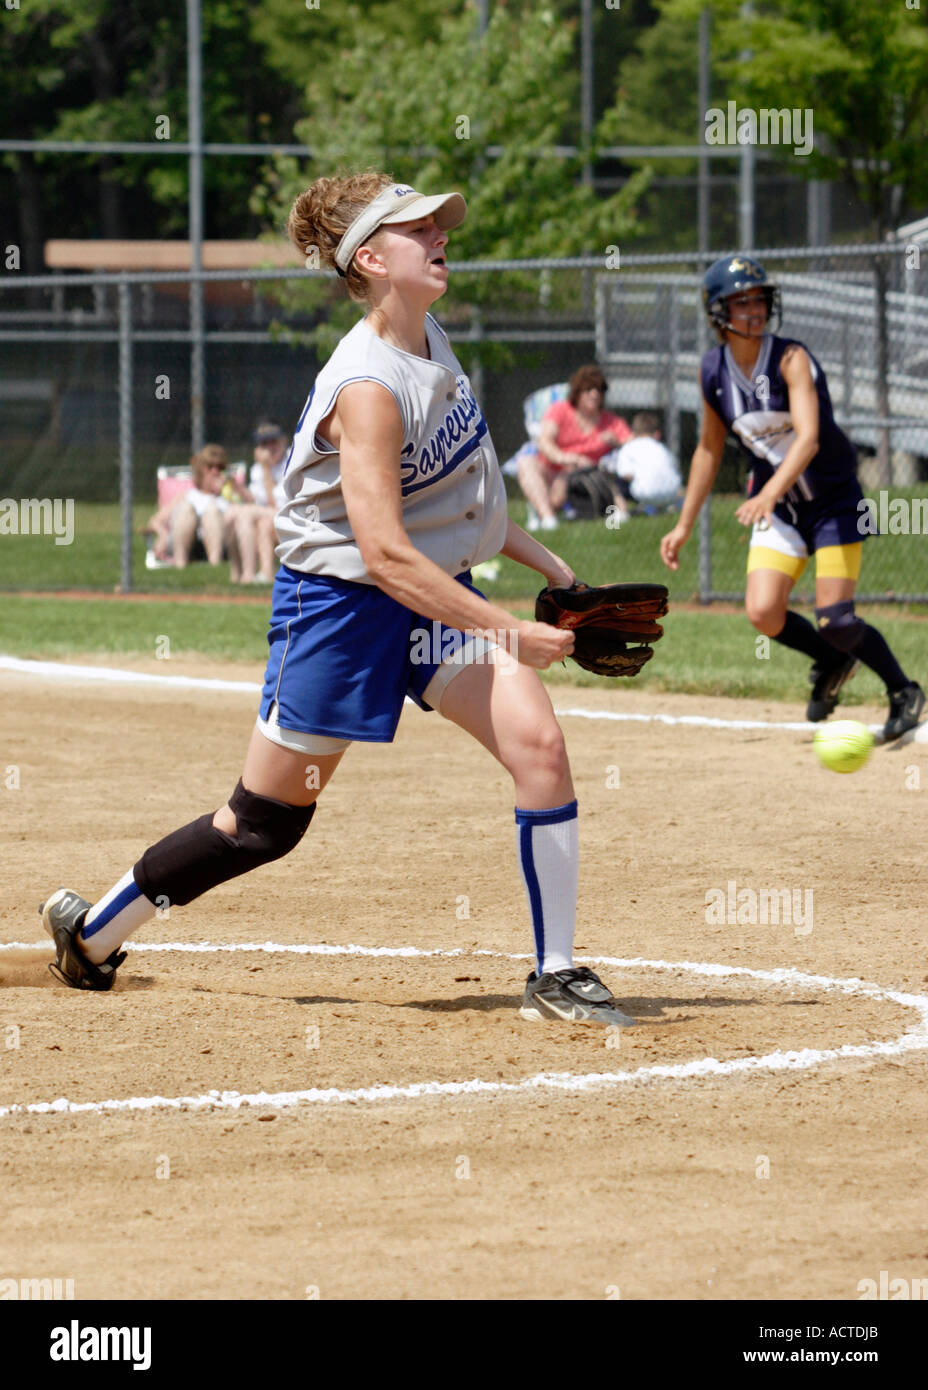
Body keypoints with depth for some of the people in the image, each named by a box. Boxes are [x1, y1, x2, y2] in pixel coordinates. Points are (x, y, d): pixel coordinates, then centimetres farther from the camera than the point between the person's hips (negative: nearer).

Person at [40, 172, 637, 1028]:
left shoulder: (430, 339, 3)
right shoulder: (367, 388, -24)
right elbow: (384, 553, -30)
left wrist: (549, 566, 14)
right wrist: (508, 631, -31)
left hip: (438, 589, 7)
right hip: (341, 602, -7)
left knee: (538, 742, -14)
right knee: (266, 821, 2)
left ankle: (557, 975, -7)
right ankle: (94, 929, 23)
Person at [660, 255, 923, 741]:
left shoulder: (791, 359, -20)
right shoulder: (713, 372, -4)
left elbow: (809, 438, -34)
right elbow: (709, 450, 10)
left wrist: (769, 494, -49)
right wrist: (684, 525, 10)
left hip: (833, 500, -4)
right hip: (778, 507, 4)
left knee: (834, 621, -13)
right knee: (763, 613, -14)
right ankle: (832, 663, 18)